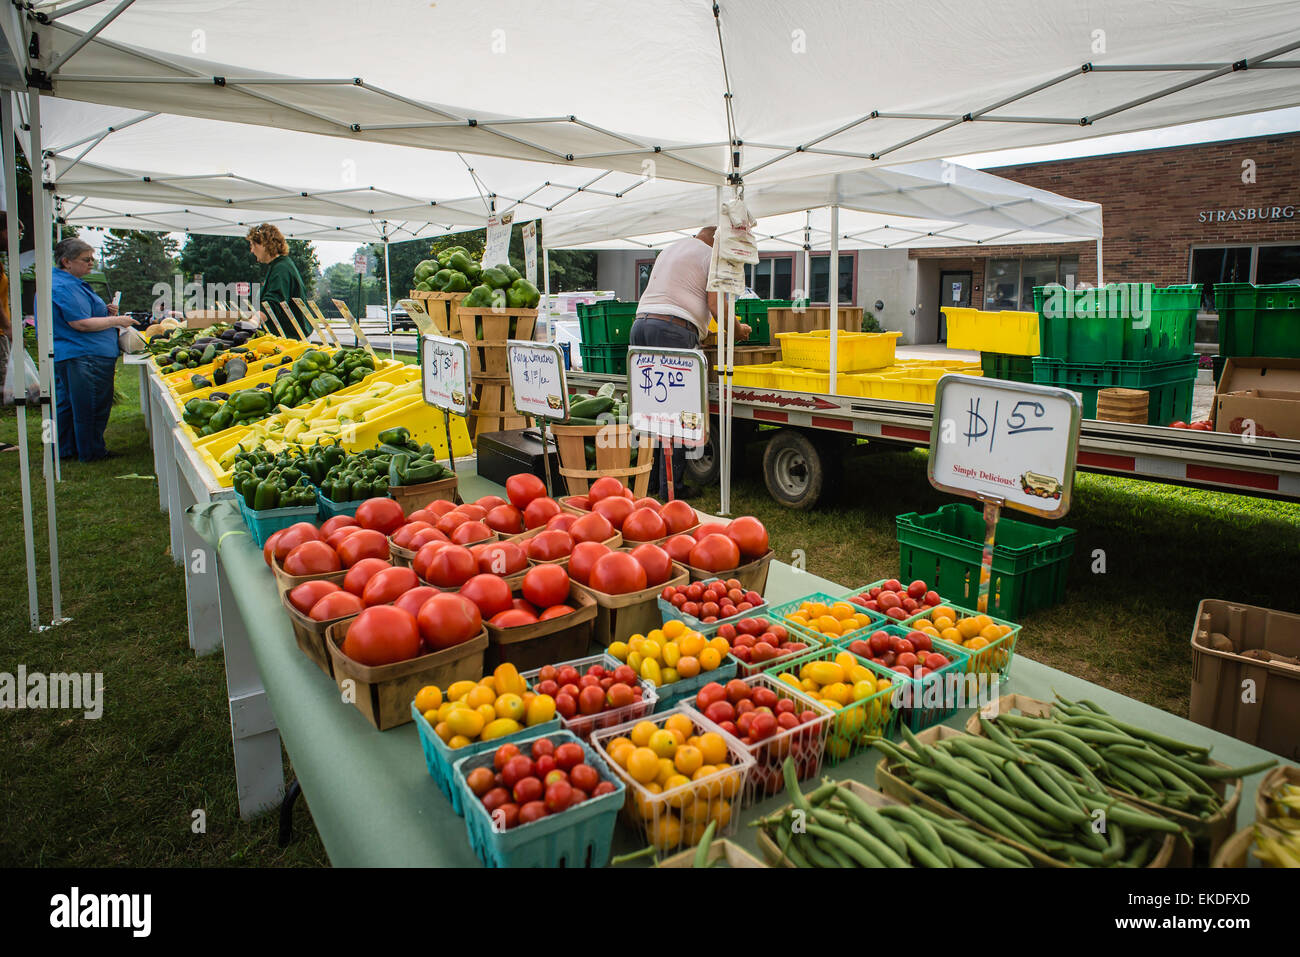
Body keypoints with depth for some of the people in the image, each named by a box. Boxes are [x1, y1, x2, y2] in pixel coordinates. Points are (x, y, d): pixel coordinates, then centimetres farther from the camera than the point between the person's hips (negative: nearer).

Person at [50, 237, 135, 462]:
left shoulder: (69, 283, 18)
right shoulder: (65, 287, -17)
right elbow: (81, 324, -22)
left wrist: (105, 312, 11)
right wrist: (116, 320, -13)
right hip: (83, 358, -12)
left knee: (68, 404, 17)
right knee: (90, 408, -2)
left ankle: (63, 450, 26)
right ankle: (91, 452, 7)